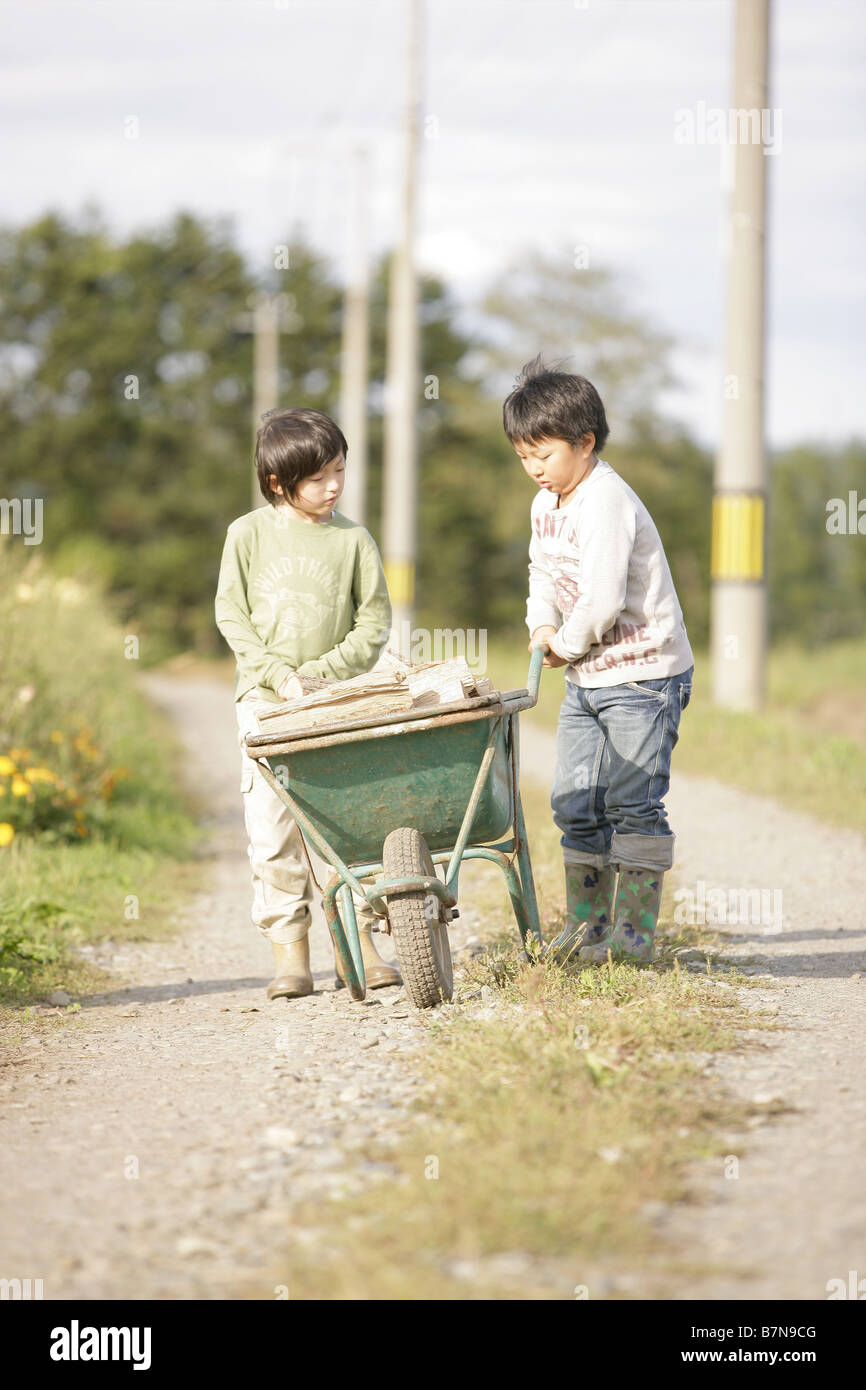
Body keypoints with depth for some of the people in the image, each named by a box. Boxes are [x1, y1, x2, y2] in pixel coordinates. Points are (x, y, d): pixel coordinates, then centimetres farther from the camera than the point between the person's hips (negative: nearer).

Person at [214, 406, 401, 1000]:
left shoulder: (353, 539, 1)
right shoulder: (248, 534, 1)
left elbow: (375, 624, 2)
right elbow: (232, 614, 1)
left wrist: (317, 674, -9)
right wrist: (277, 673, -10)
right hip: (266, 701, 0)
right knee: (273, 829, -2)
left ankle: (357, 942, 7)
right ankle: (290, 951, 4)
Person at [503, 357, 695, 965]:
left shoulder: (606, 502, -21)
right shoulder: (547, 504, 9)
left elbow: (603, 600, -26)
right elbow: (544, 573, 22)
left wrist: (568, 644, -10)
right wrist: (543, 626, 2)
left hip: (642, 671, -9)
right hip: (587, 679, 9)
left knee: (633, 804, -5)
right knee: (575, 803, 9)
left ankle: (635, 932, 1)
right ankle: (586, 926, 17)